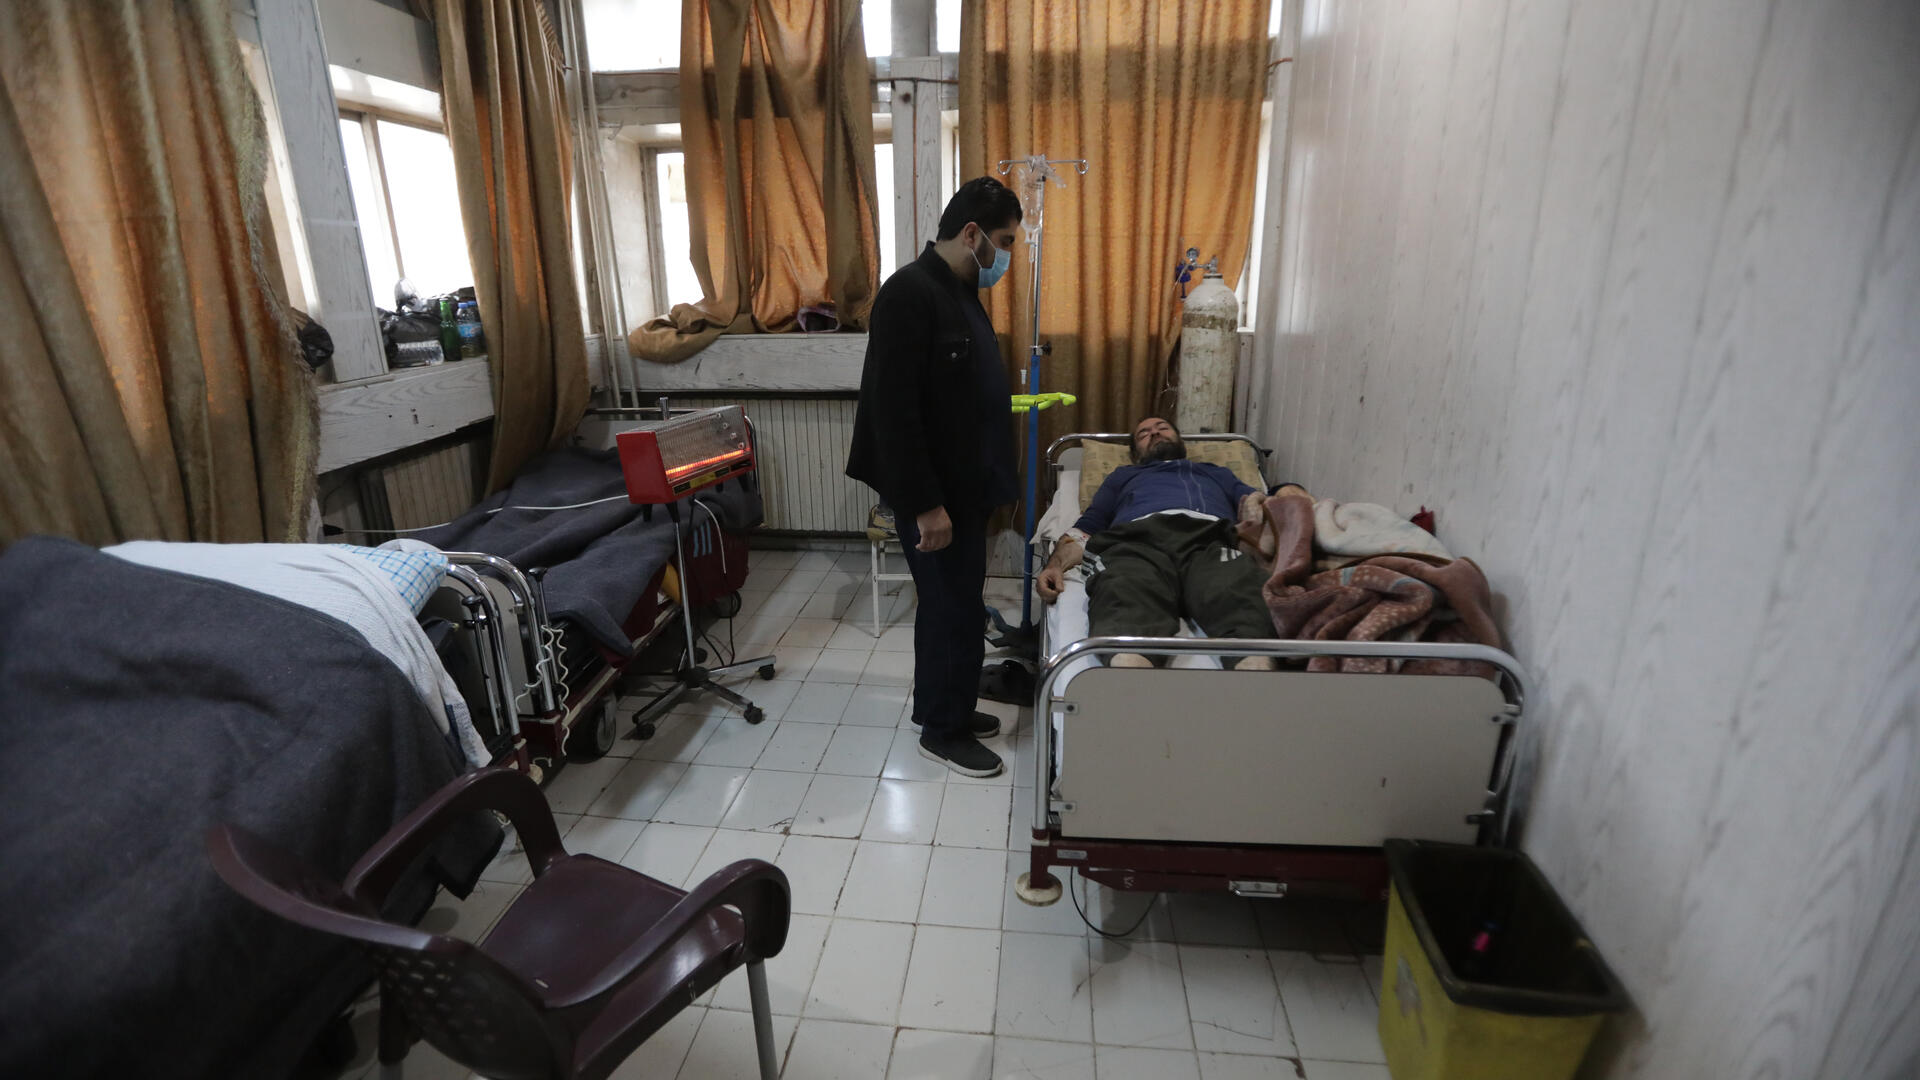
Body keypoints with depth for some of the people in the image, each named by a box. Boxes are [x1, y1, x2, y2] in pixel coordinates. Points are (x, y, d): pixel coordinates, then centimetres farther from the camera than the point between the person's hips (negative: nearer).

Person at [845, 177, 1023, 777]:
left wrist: (986, 486, 17)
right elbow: (893, 411, -23)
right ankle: (942, 731, 20)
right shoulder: (909, 293, -18)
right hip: (931, 493, -9)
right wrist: (926, 504, -23)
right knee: (956, 609, 1)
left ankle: (946, 706, 35)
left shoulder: (961, 293, 12)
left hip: (963, 485, 9)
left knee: (953, 604, 18)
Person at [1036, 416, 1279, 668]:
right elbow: (1085, 529, 29)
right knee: (1128, 610, -39)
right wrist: (1055, 565, 7)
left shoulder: (1217, 473, 45)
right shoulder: (1124, 475, 43)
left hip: (1212, 539, 1)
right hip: (1138, 538, -1)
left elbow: (1256, 502, 27)